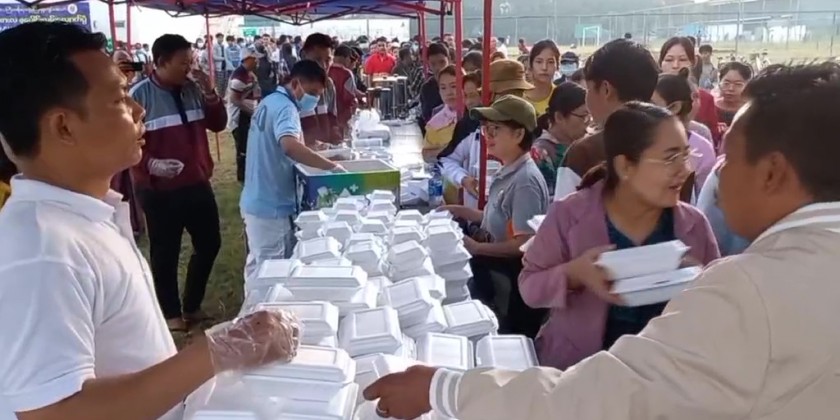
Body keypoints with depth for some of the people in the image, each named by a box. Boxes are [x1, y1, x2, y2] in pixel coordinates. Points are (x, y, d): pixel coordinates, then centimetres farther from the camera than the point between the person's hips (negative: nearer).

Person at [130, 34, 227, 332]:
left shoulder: (193, 89, 4)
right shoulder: (140, 95, -12)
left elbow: (218, 125, 8)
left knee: (209, 244, 15)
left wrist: (210, 94, -7)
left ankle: (192, 305, 35)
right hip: (159, 189, -6)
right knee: (166, 252, 8)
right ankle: (171, 312, 29)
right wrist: (151, 164, -26)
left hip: (198, 183, 6)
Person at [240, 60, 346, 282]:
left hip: (257, 201, 10)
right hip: (271, 206, -10)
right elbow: (290, 146, -40)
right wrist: (333, 167, -38)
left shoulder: (271, 101, 12)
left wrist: (311, 149, 11)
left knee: (258, 265, 21)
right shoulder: (285, 107, -20)